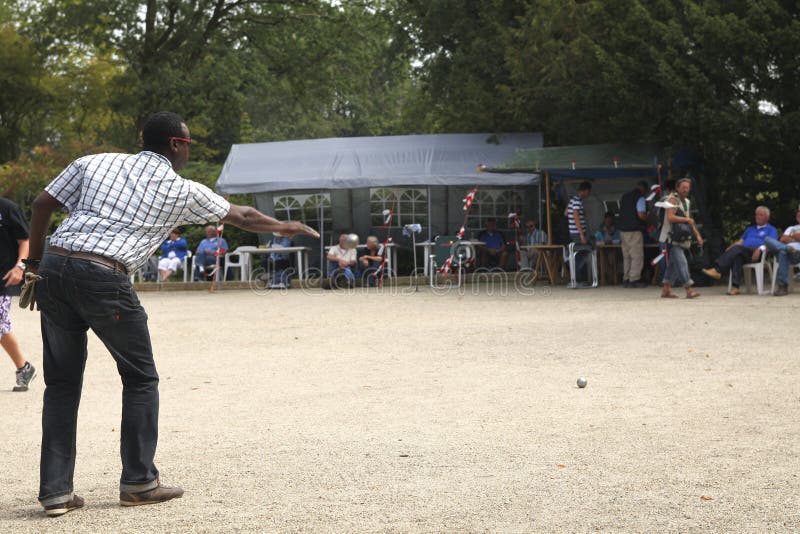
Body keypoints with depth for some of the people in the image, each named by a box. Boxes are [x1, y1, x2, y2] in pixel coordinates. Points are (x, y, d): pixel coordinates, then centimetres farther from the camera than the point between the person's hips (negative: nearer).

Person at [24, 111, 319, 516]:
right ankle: (138, 482, 17)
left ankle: (55, 491, 10)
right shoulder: (182, 191, 12)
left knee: (62, 382, 13)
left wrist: (34, 265, 19)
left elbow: (42, 204, 12)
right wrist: (284, 227, 42)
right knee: (140, 378, 14)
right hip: (104, 278, -4)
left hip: (53, 269, 4)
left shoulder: (94, 163, 18)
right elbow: (241, 217, 25)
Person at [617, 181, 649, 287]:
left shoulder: (624, 197, 15)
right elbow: (641, 215, -17)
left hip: (623, 229, 8)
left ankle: (626, 279, 11)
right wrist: (647, 220, 1)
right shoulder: (640, 198, -9)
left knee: (626, 256, 11)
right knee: (637, 256, -4)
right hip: (634, 230, -8)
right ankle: (634, 279, -8)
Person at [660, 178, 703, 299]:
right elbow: (670, 217, -23)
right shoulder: (672, 200, -10)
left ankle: (666, 289, 17)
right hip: (672, 238, -9)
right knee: (681, 262, -15)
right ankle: (689, 290, -20)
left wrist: (697, 234, 20)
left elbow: (690, 221, 26)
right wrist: (687, 219, -17)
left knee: (673, 264, 11)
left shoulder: (687, 202, 18)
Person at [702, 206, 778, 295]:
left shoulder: (771, 230, 17)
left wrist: (760, 249, -23)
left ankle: (717, 270, -43)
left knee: (737, 249, -32)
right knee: (737, 257, -33)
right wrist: (730, 248, 5)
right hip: (744, 254, 5)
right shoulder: (750, 229, 37)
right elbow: (741, 241, 27)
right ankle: (735, 287, -43)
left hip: (756, 253, -5)